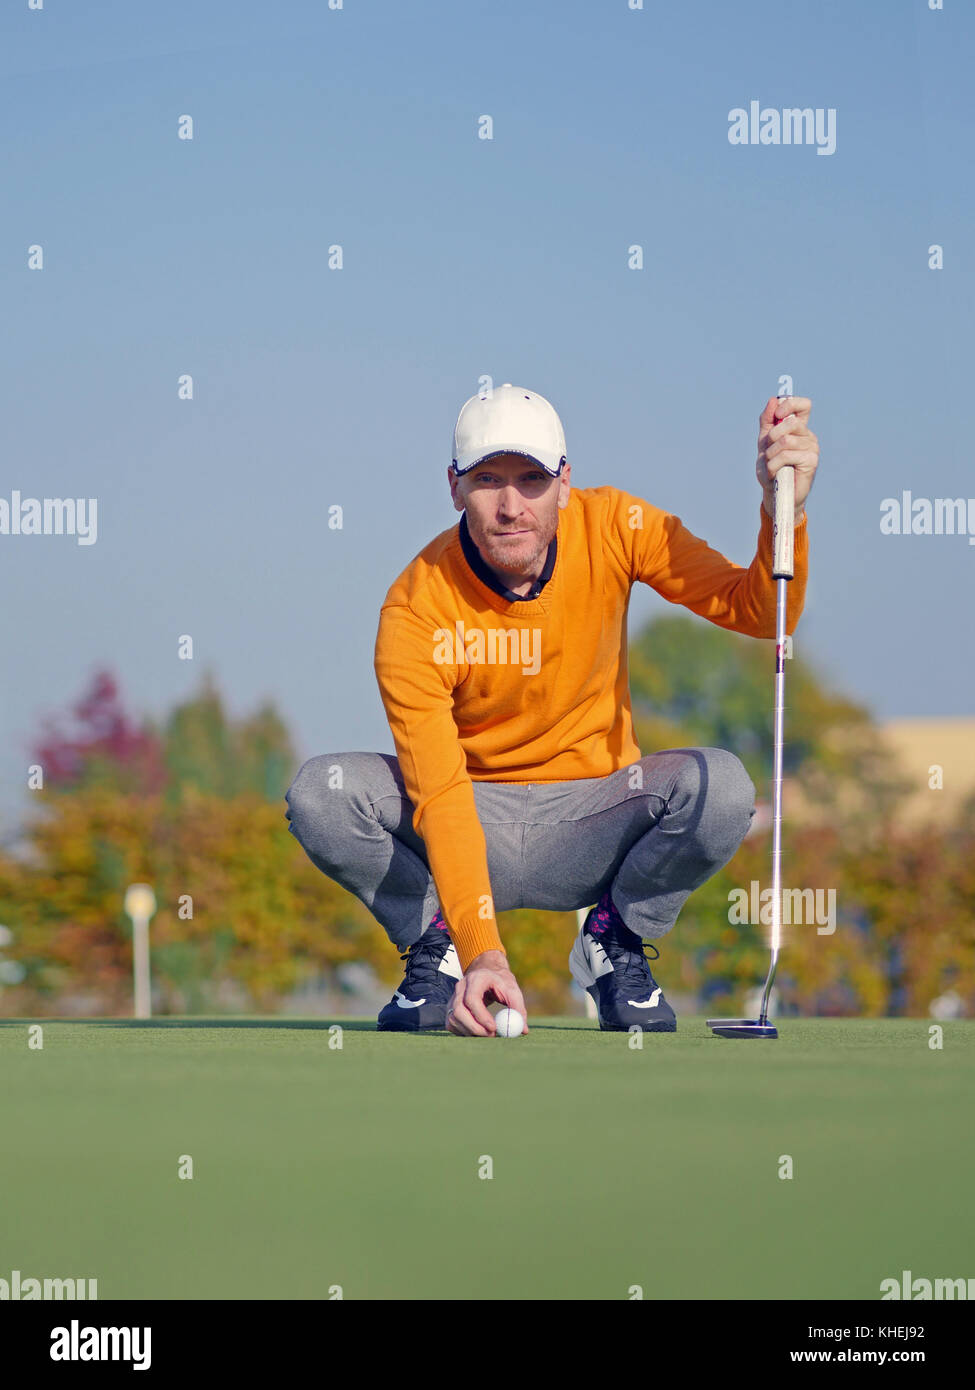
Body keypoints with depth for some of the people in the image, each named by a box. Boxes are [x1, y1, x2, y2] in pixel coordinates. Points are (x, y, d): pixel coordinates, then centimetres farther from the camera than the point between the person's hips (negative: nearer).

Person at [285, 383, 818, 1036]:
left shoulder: (614, 528, -12)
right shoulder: (415, 610, -21)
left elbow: (760, 613, -15)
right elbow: (441, 799, -29)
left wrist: (784, 509, -35)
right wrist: (481, 952, -41)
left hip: (593, 828, 2)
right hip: (475, 823, -1)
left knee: (720, 784, -29)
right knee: (319, 792, -28)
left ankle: (614, 939, 0)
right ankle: (436, 946, -1)